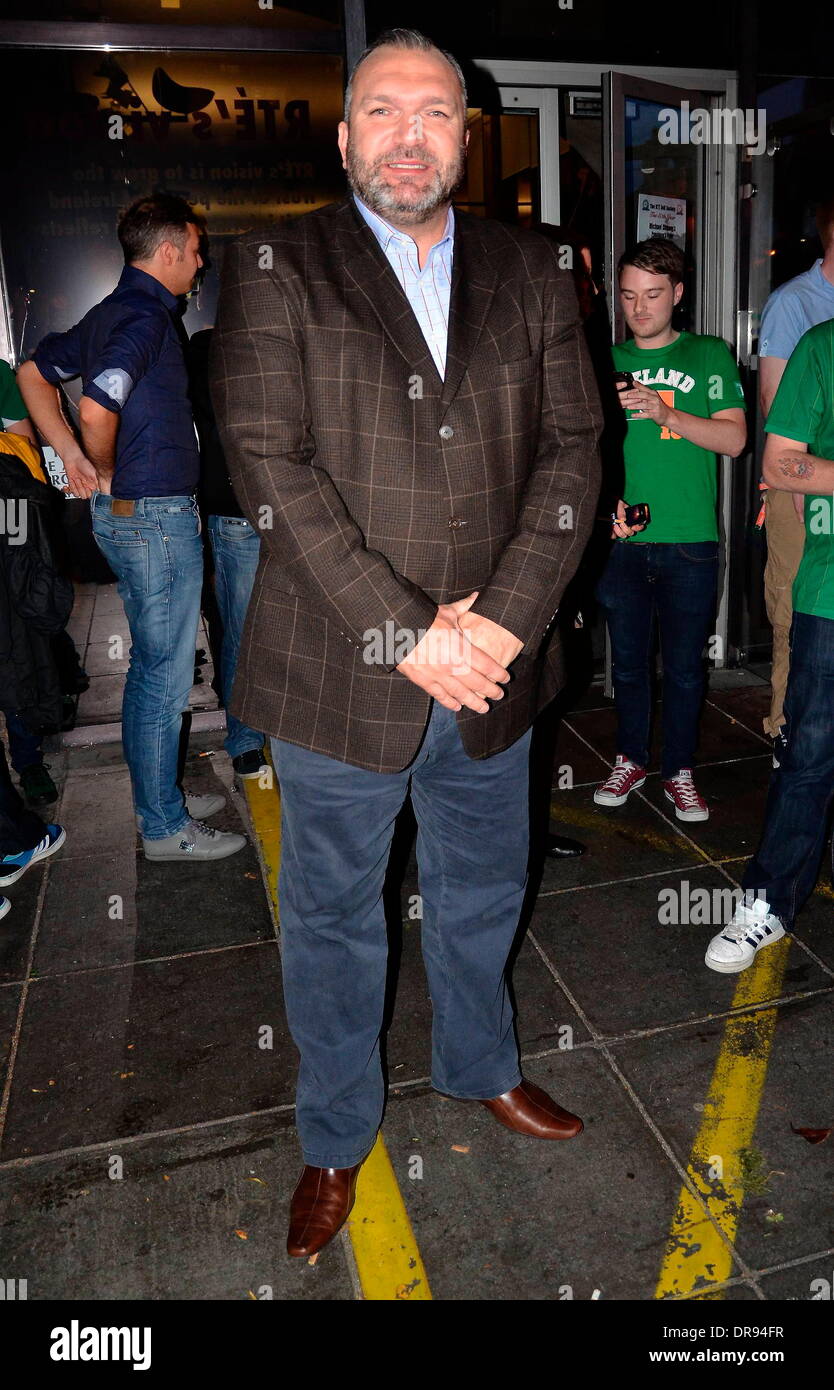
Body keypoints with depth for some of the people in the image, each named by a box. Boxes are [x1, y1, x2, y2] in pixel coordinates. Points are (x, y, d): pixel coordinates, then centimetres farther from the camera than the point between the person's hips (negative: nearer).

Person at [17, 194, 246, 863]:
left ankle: (159, 796, 32)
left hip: (122, 513, 10)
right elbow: (98, 409, -30)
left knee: (150, 668, 18)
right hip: (158, 518, -10)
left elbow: (34, 373, 21)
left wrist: (73, 458, 12)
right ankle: (165, 827, 12)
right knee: (165, 676, -1)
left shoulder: (110, 313, 14)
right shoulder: (148, 317, -16)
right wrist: (104, 468, -10)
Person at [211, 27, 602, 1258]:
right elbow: (270, 465, -12)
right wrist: (404, 633, -18)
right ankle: (337, 1135, 39)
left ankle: (482, 1066, 50)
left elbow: (572, 448, 2)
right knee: (334, 922, 14)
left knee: (483, 899, 21)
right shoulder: (274, 269, -1)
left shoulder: (530, 272, 9)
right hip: (337, 680, -2)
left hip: (492, 667, 3)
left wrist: (505, 618, -12)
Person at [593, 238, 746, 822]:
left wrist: (666, 412, -19)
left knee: (685, 665, 6)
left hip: (690, 540, -1)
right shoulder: (608, 362, 10)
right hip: (622, 539, 2)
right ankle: (630, 761, 29)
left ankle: (679, 771, 22)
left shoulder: (709, 356, 5)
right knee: (628, 660, 11)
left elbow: (735, 438, -5)